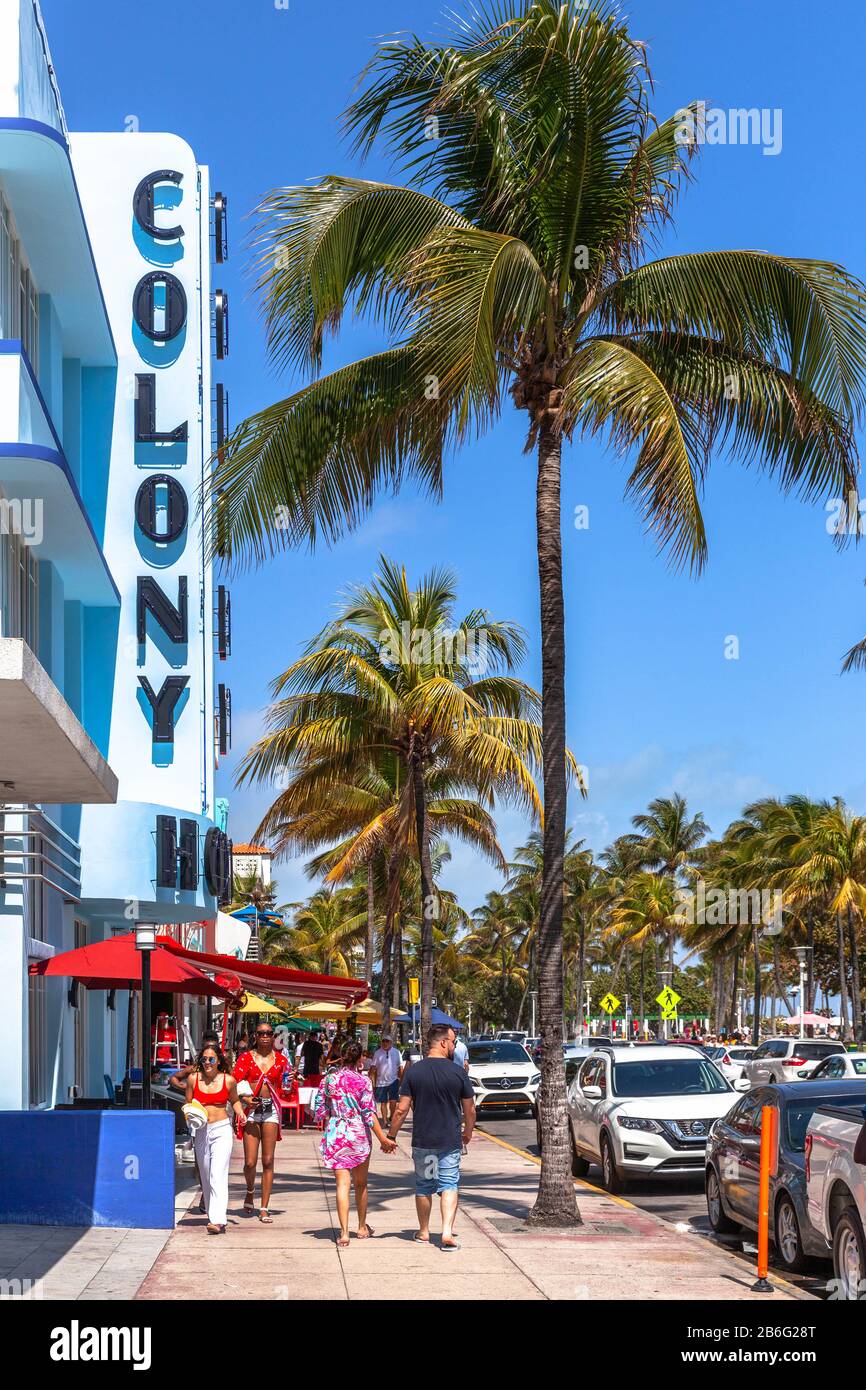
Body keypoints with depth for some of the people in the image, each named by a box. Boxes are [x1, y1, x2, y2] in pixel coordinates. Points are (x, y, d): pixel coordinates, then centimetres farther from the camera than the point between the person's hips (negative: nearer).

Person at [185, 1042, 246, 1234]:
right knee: (206, 1177, 11)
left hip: (222, 1130, -3)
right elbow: (187, 1104, 13)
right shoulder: (193, 1078, 3)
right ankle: (212, 1215, 26)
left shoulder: (228, 1080, 0)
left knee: (218, 1175, -15)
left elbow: (234, 1100, 17)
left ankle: (218, 1221, -22)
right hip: (200, 1130, 3)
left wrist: (240, 1112, -2)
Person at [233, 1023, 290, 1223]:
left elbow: (282, 1088, 14)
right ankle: (250, 1191, 29)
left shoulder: (280, 1059, 9)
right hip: (251, 1109, -1)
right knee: (250, 1162, -4)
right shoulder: (246, 1058, 4)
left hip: (271, 1109, 1)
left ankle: (264, 1209, 7)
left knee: (268, 1161, 0)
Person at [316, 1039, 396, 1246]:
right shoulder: (363, 1080, -6)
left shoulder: (329, 1079, 1)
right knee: (360, 1183, 16)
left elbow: (320, 1112, 5)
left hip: (335, 1135, 1)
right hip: (359, 1135, -1)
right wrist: (383, 1138, -8)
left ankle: (344, 1232, -14)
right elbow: (369, 1113, -11)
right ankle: (362, 1227, 30)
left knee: (342, 1184, -1)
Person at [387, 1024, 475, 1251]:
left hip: (422, 1141, 2)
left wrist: (391, 1135, 6)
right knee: (449, 1186, 4)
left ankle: (424, 1232, 25)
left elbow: (402, 1109, -6)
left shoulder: (414, 1072, -5)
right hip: (450, 1141, -2)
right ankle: (447, 1233, -10)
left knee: (423, 1187, 15)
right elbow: (469, 1109, 1)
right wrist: (468, 1132, 19)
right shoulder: (458, 1072, -7)